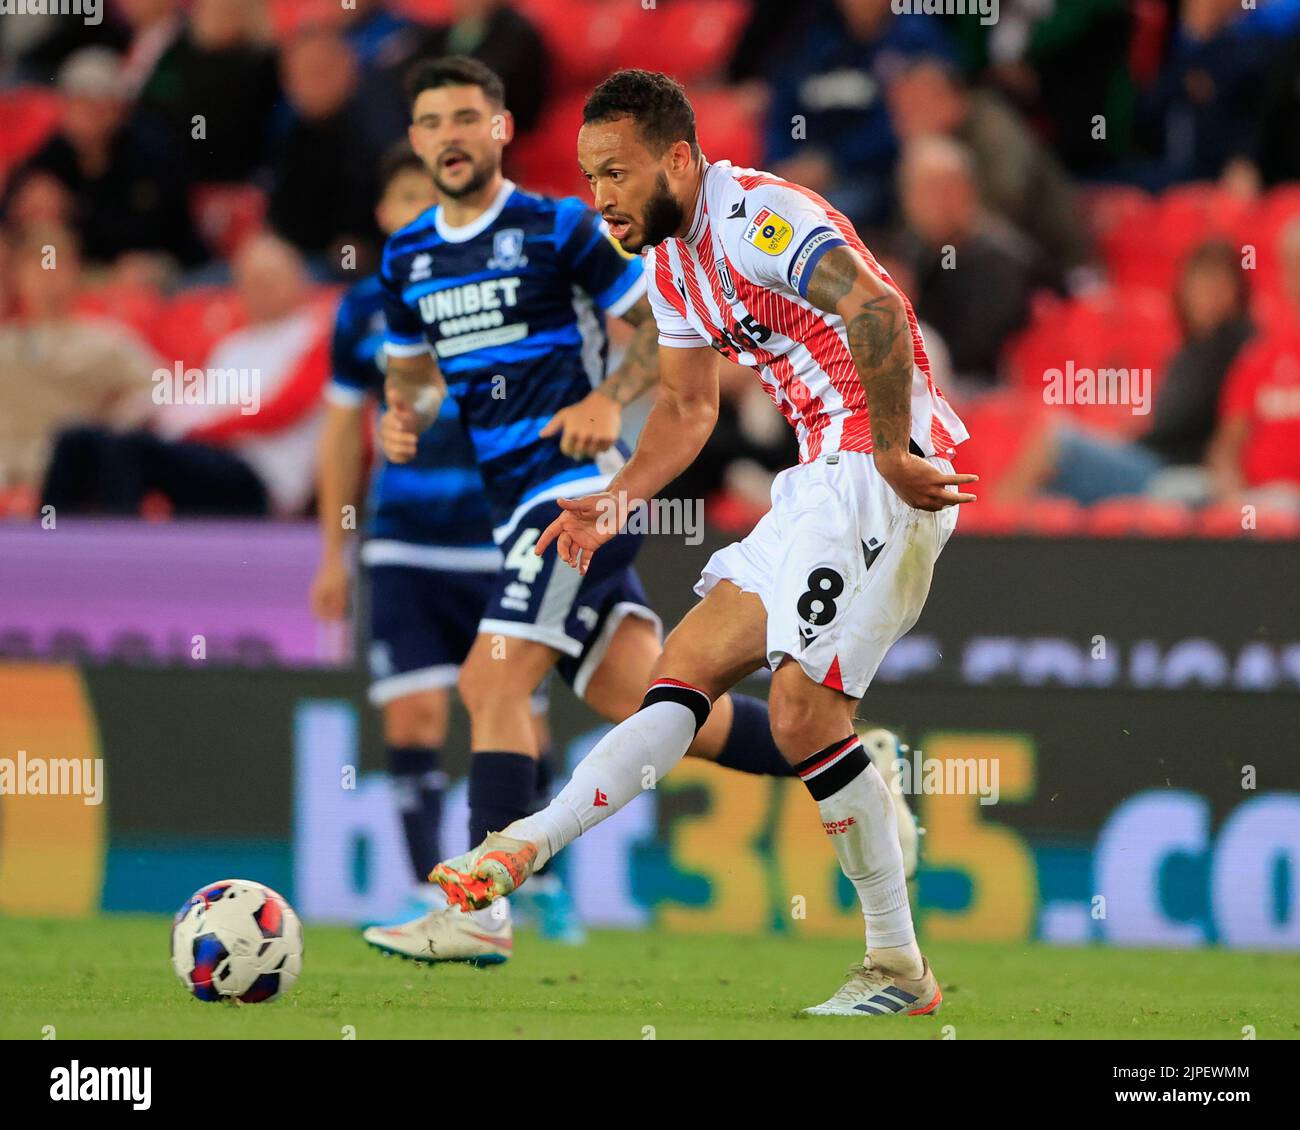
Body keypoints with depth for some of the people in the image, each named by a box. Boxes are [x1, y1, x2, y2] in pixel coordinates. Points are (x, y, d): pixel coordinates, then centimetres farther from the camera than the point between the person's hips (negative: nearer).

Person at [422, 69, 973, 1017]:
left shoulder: (756, 217, -17)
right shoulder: (672, 261, 15)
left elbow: (877, 312, -32)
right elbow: (688, 411, 27)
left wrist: (891, 457, -29)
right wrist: (613, 505, 13)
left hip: (886, 472, -10)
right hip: (824, 480, 10)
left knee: (803, 709, -14)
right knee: (691, 663, 3)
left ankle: (900, 969, -8)